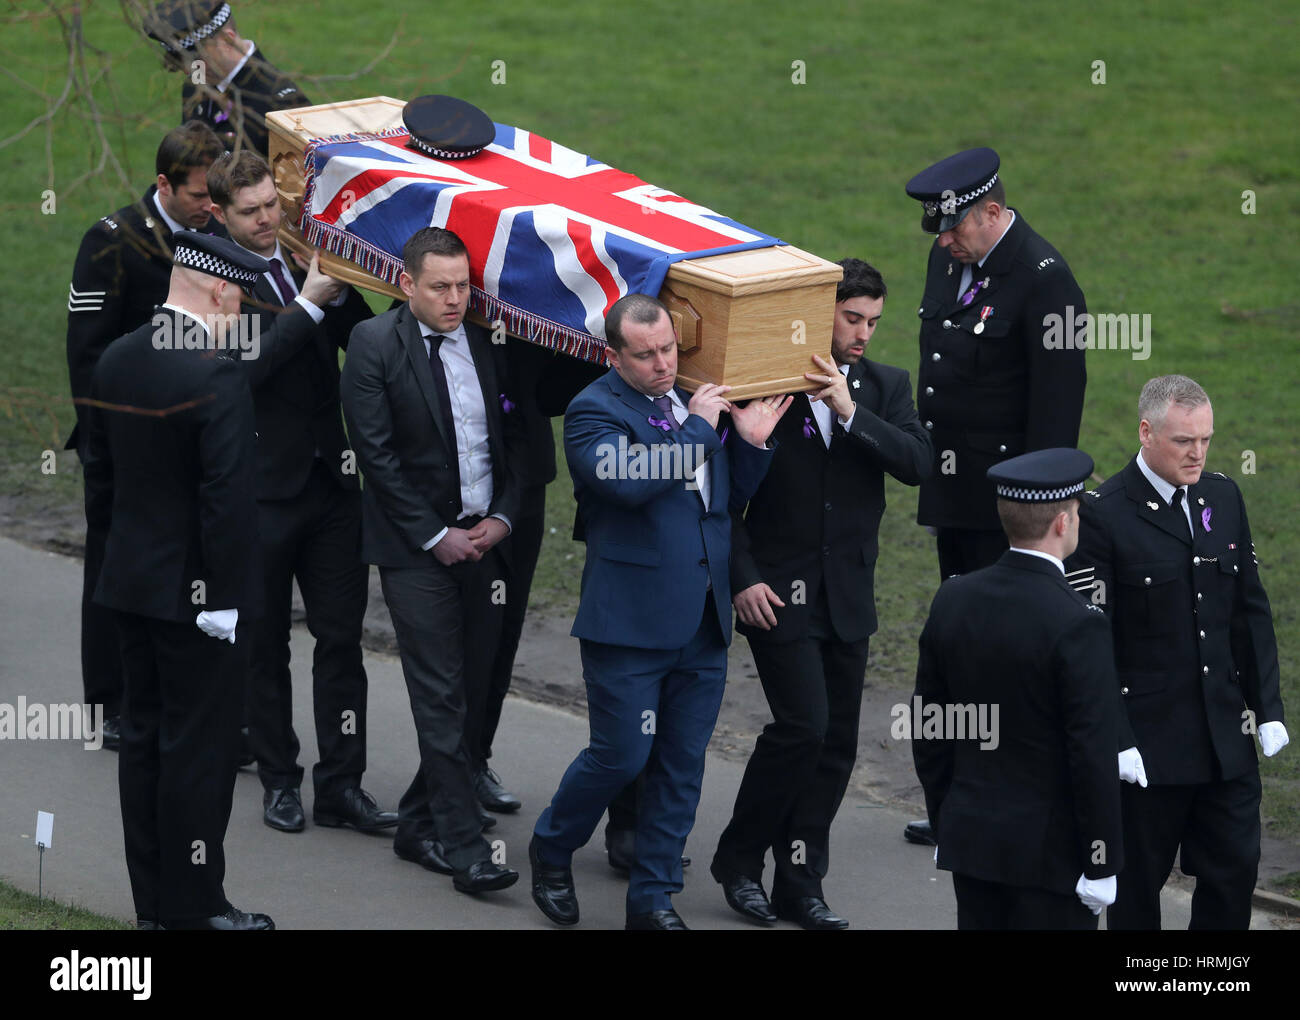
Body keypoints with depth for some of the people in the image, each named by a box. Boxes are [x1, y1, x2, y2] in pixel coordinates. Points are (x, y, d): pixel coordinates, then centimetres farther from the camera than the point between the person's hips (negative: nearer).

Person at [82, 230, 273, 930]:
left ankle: (153, 901, 21)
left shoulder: (115, 362, 4)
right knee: (199, 748, -1)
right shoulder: (215, 378, -20)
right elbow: (228, 499, -22)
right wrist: (226, 597, -17)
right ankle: (194, 908, 4)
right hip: (194, 592, -8)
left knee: (144, 738, 14)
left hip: (130, 582, 8)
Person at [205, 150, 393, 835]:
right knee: (267, 644, 7)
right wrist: (308, 303, -21)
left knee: (341, 637, 4)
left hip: (331, 478, 4)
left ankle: (341, 784, 9)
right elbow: (243, 367, -21)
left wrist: (342, 292, -7)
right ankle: (279, 780, 19)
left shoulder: (306, 262, 7)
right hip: (262, 489, -4)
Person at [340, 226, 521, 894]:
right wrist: (435, 537, -11)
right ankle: (462, 845, -8)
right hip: (415, 547, -5)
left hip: (483, 540, 5)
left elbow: (511, 437, 12)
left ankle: (419, 825, 19)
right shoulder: (375, 344, -7)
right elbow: (376, 453, -9)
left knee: (470, 694, 6)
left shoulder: (486, 343, 7)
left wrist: (501, 516, -3)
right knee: (441, 699, -8)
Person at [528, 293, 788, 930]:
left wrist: (750, 444, 5)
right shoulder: (594, 411, -8)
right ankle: (551, 851, 24)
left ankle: (653, 898, 17)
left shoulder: (693, 402, 13)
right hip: (630, 622, -6)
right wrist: (696, 428, -17)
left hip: (702, 625, 6)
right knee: (620, 756, -3)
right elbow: (627, 479, -26)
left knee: (681, 765, 8)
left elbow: (730, 495, 23)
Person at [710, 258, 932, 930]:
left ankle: (799, 883, 15)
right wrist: (742, 578, -10)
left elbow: (918, 463, -10)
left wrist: (850, 411, -20)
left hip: (848, 596, 5)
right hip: (778, 592, -5)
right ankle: (739, 856, 4)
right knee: (803, 725, -14)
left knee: (837, 742, 5)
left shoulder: (885, 387, 7)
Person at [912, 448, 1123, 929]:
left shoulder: (954, 599, 0)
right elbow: (1094, 756, -18)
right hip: (1052, 852, -6)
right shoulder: (1077, 624, -19)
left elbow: (929, 729, 8)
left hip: (970, 838, 6)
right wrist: (1102, 864, -10)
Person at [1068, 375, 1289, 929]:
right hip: (1147, 739, -5)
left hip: (1226, 737, 5)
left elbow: (1252, 609, 12)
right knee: (1138, 882, 6)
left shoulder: (1224, 497, 7)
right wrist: (1114, 739, -16)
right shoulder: (1104, 513, -12)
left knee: (1235, 868, 7)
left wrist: (1268, 707, 7)